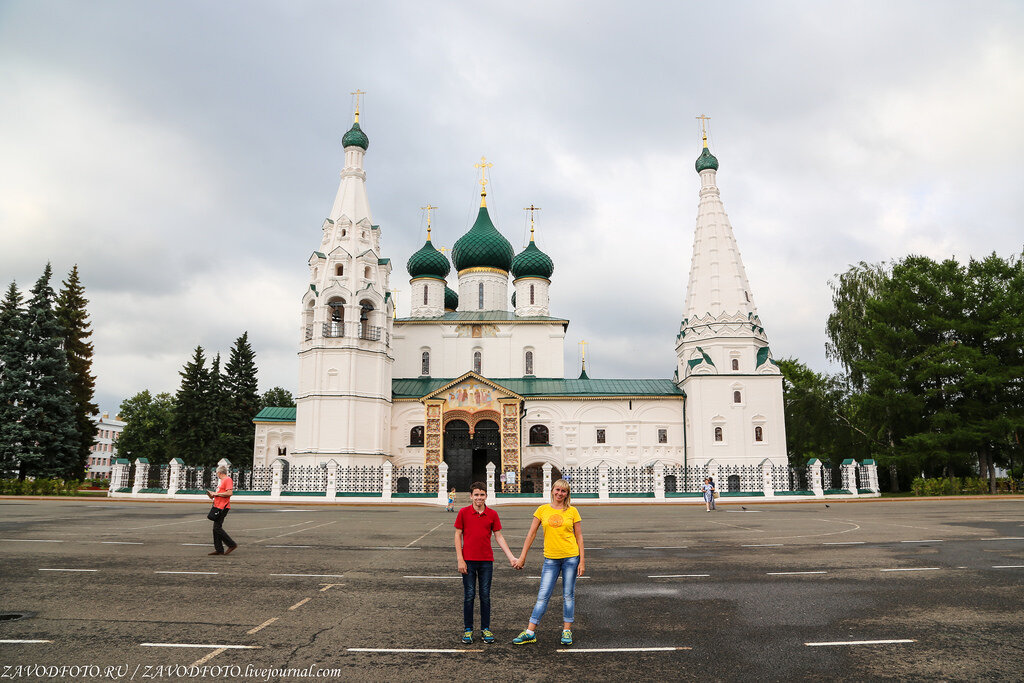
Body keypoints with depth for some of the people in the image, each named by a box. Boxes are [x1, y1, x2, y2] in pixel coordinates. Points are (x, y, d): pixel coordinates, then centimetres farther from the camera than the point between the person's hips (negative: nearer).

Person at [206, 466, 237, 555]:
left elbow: (229, 493, -22)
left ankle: (232, 544, -7)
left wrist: (216, 494, -14)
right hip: (218, 507, 10)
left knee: (217, 528, -12)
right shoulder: (222, 480, 21)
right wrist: (213, 495, 14)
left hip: (222, 507, -10)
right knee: (216, 528, 9)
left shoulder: (228, 480, -11)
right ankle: (219, 549, 12)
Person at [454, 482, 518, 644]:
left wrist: (511, 557, 0)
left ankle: (485, 629, 18)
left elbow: (499, 536, 6)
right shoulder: (463, 512, -2)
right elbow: (458, 535, 0)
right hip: (468, 560, -2)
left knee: (485, 596, 7)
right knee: (469, 595, 4)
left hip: (486, 561, 2)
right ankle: (468, 629, 15)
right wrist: (460, 559, -6)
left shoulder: (492, 514, 2)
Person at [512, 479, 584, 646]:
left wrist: (581, 561, -2)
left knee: (568, 595, 5)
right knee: (543, 596, 1)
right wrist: (522, 557, 4)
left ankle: (567, 631, 18)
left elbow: (579, 537, 4)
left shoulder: (572, 511, 1)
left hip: (571, 557, -1)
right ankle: (530, 632, 7)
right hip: (550, 558, 1)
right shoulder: (542, 510, 3)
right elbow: (531, 534, 5)